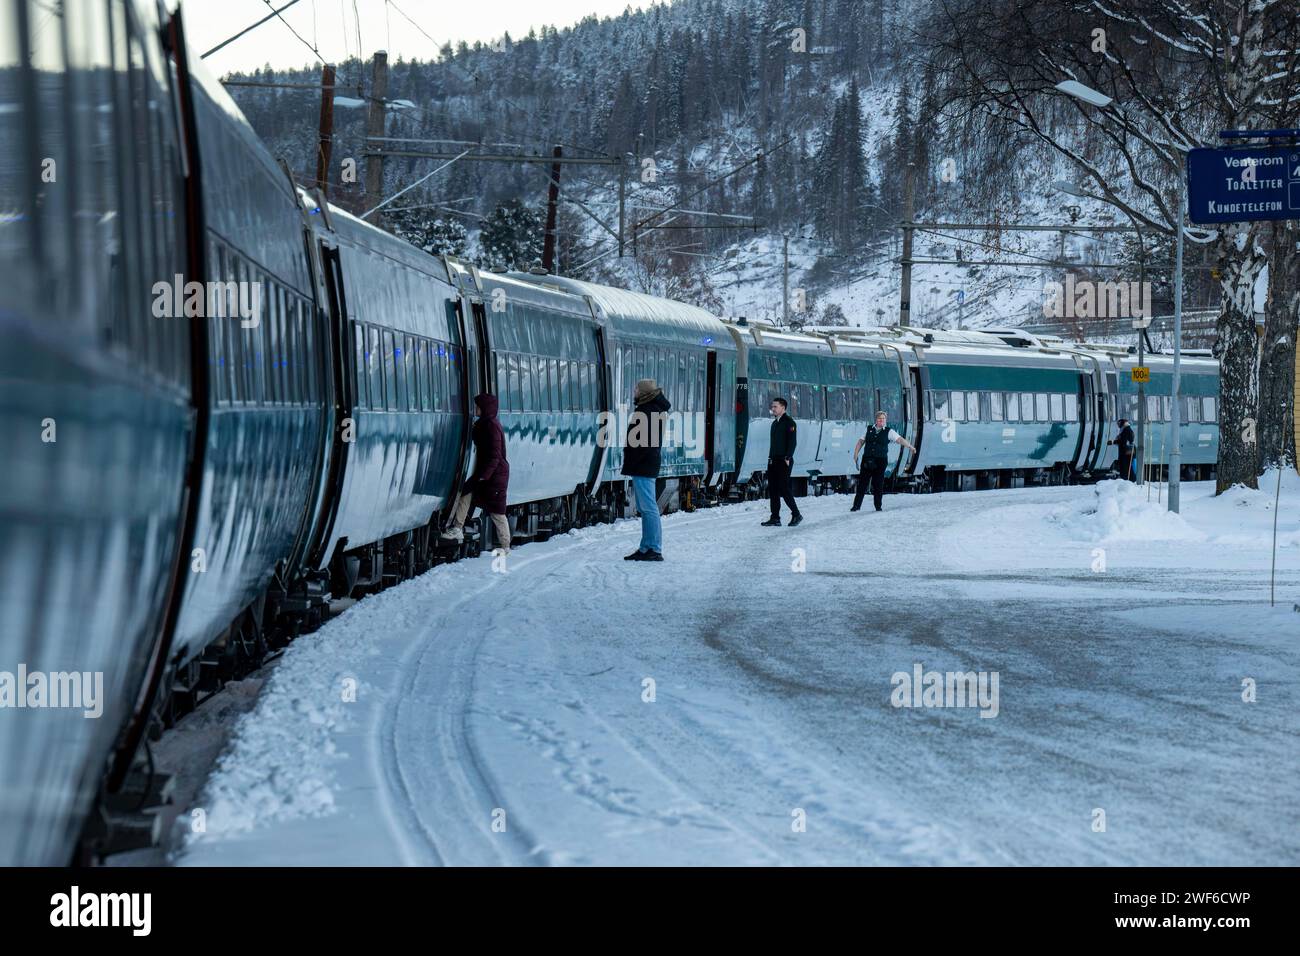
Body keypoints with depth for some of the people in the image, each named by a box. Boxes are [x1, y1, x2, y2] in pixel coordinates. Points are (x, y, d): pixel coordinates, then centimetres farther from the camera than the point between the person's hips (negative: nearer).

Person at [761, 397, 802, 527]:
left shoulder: (789, 422, -6)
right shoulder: (775, 423, 19)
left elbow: (792, 442, -13)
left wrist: (787, 458, -20)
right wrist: (770, 458, 17)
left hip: (784, 461, -9)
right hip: (773, 461, 9)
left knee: (783, 489, -10)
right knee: (772, 490, 5)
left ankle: (796, 515, 1)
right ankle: (775, 518, 6)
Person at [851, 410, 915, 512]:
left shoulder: (888, 432, 3)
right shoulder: (869, 429, 10)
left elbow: (899, 439, -9)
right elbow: (860, 442, 14)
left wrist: (910, 446, -23)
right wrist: (855, 455, 6)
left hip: (881, 461, -2)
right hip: (867, 460, 2)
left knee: (878, 484, -2)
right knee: (862, 483, 0)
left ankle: (878, 506, 9)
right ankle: (856, 506, 5)